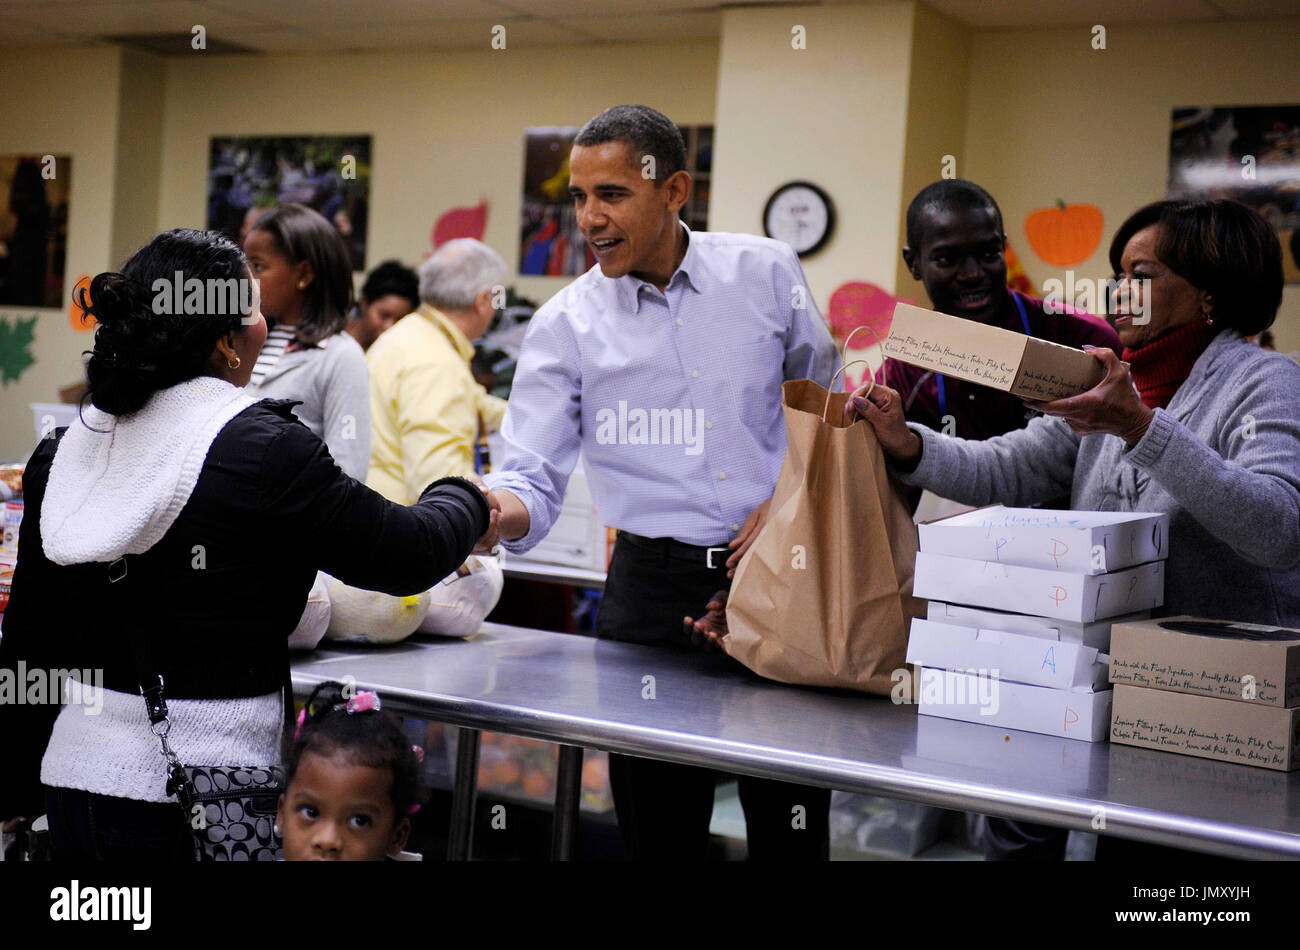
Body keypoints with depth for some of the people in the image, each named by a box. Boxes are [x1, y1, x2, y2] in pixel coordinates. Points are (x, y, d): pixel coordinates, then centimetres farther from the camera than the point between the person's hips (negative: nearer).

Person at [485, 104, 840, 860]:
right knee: (660, 834, 6)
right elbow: (534, 484, -5)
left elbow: (827, 404, 13)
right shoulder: (566, 325, -2)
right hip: (655, 589, 0)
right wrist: (488, 509, -28)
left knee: (793, 829, 9)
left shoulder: (767, 273, 1)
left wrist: (792, 495, -3)